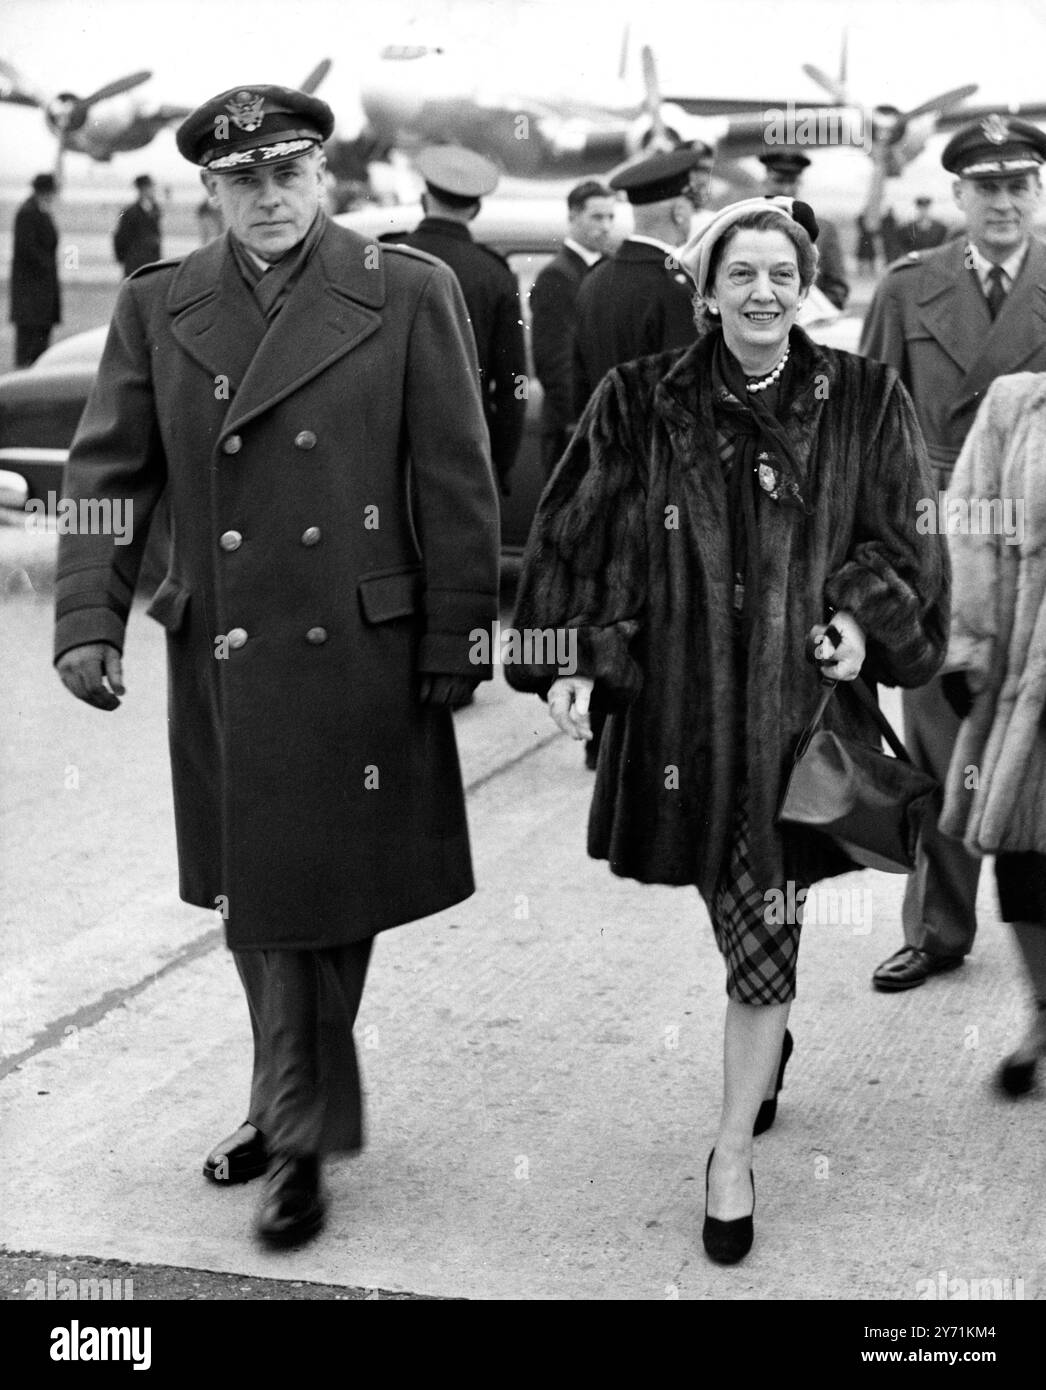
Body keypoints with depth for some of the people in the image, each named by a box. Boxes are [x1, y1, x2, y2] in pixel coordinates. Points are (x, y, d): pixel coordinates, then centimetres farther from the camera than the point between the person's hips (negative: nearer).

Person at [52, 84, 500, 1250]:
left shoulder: (409, 295, -3)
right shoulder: (157, 307, 6)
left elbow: (457, 485, -3)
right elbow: (106, 474, 5)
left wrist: (456, 641, -5)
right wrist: (86, 619, -7)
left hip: (358, 662, -3)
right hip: (219, 662, 3)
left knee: (324, 898, 5)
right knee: (256, 902, 14)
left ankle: (303, 1130, 22)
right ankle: (293, 1109, 33)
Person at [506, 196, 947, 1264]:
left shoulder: (862, 402, 1)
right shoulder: (642, 404, 0)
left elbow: (899, 536, 7)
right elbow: (579, 537, 1)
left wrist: (863, 618, -10)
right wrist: (570, 658, -6)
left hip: (799, 702, -1)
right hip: (681, 703, 1)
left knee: (765, 937, -2)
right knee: (744, 926, 13)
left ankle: (732, 1156, 10)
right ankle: (767, 1046, 46)